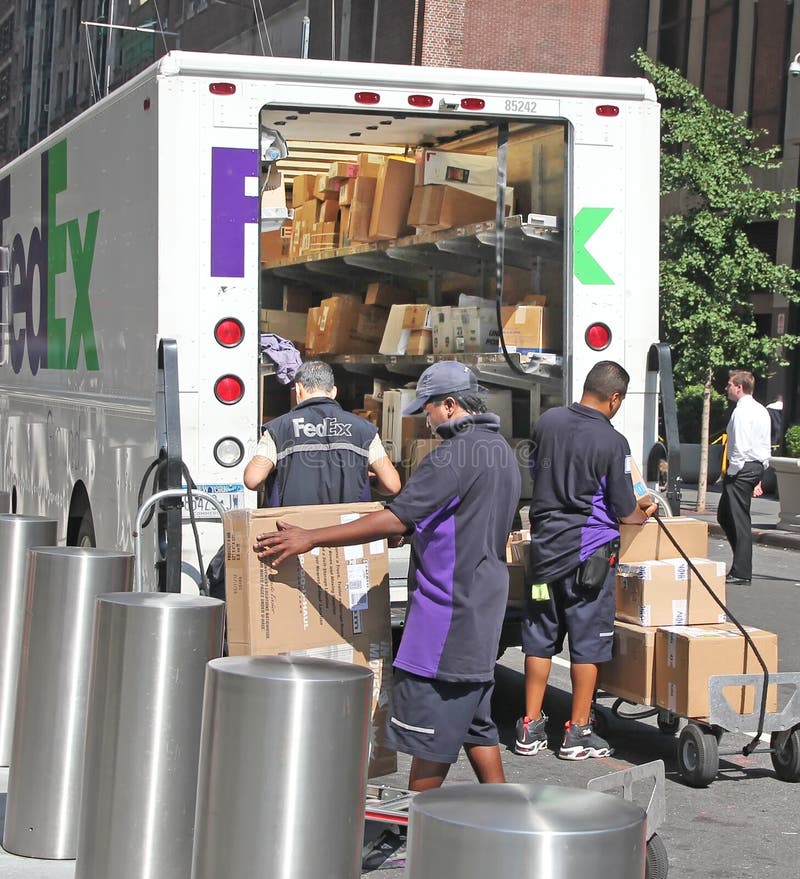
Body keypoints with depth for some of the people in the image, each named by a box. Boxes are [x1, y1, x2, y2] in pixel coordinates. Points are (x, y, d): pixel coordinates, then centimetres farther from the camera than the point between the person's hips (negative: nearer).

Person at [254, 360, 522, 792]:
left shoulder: (457, 455, -18)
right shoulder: (501, 450, 14)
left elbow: (396, 519, -22)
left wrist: (312, 538, -19)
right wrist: (409, 530, 29)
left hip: (449, 607, -10)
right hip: (483, 607, 10)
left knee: (428, 728, -4)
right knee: (474, 721, 16)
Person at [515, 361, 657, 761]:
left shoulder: (546, 422, 0)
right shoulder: (613, 442, -13)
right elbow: (626, 511, -6)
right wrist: (644, 511, 16)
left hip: (544, 544, 5)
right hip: (590, 551, -5)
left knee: (539, 638, 12)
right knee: (587, 642, 5)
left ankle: (531, 728, 17)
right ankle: (578, 733, 11)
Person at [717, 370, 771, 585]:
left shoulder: (742, 412, -14)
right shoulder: (761, 410, 15)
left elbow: (741, 447, -21)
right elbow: (766, 448, 18)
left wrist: (731, 473, -11)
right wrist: (757, 478, 20)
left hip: (742, 468, -10)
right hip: (757, 467, 10)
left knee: (739, 520, -4)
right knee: (724, 515, 16)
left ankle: (741, 573, -1)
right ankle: (742, 565, 15)